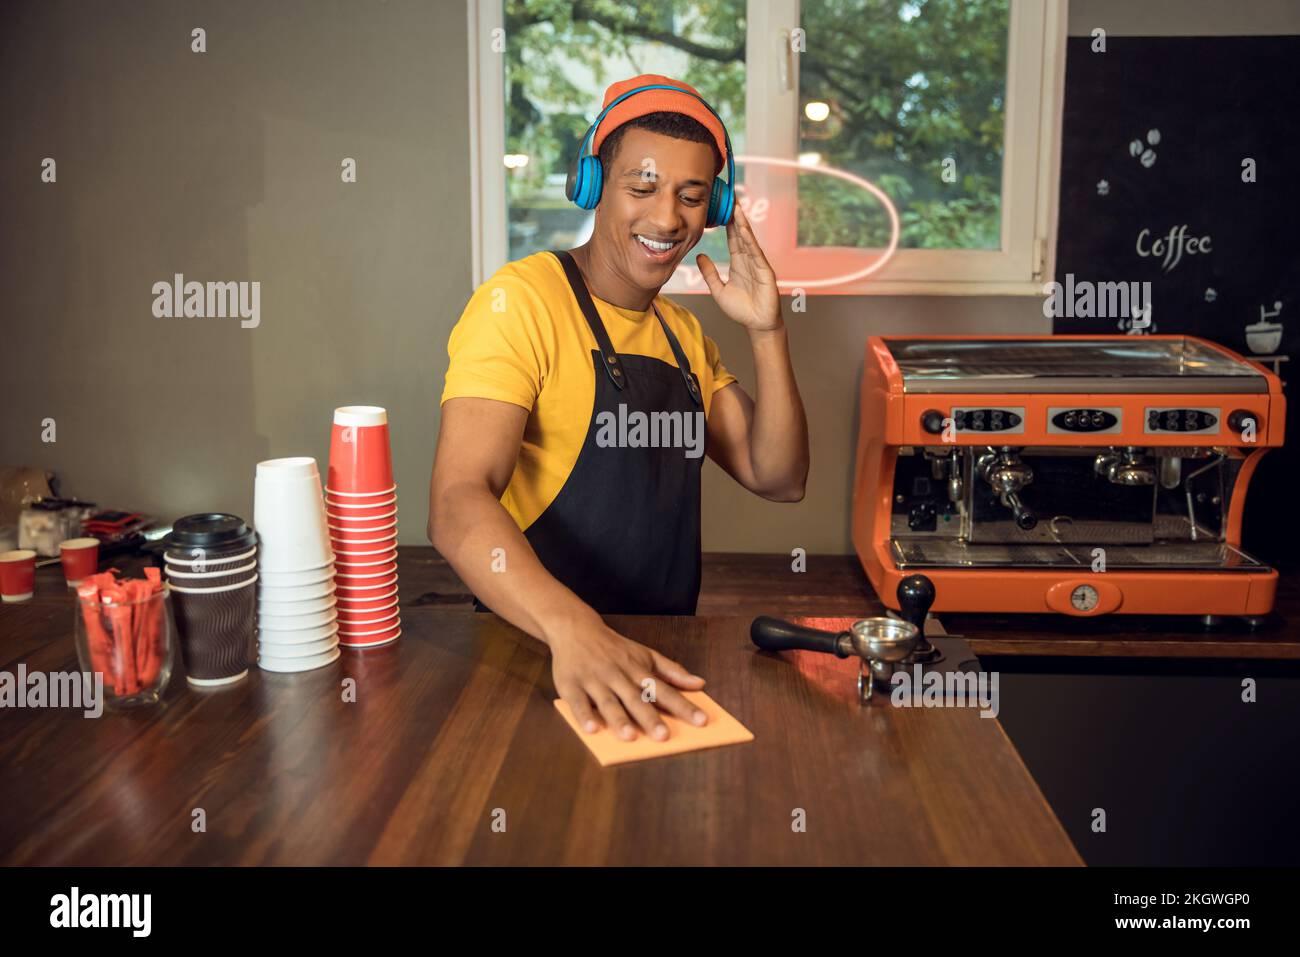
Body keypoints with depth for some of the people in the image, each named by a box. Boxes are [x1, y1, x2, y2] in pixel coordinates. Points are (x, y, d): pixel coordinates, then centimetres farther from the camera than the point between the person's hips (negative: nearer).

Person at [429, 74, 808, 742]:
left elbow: (779, 479, 10)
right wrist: (573, 629, -39)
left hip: (658, 662, 6)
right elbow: (458, 504, -24)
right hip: (538, 659, -6)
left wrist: (766, 332, -2)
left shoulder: (683, 334, 14)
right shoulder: (522, 300, -11)